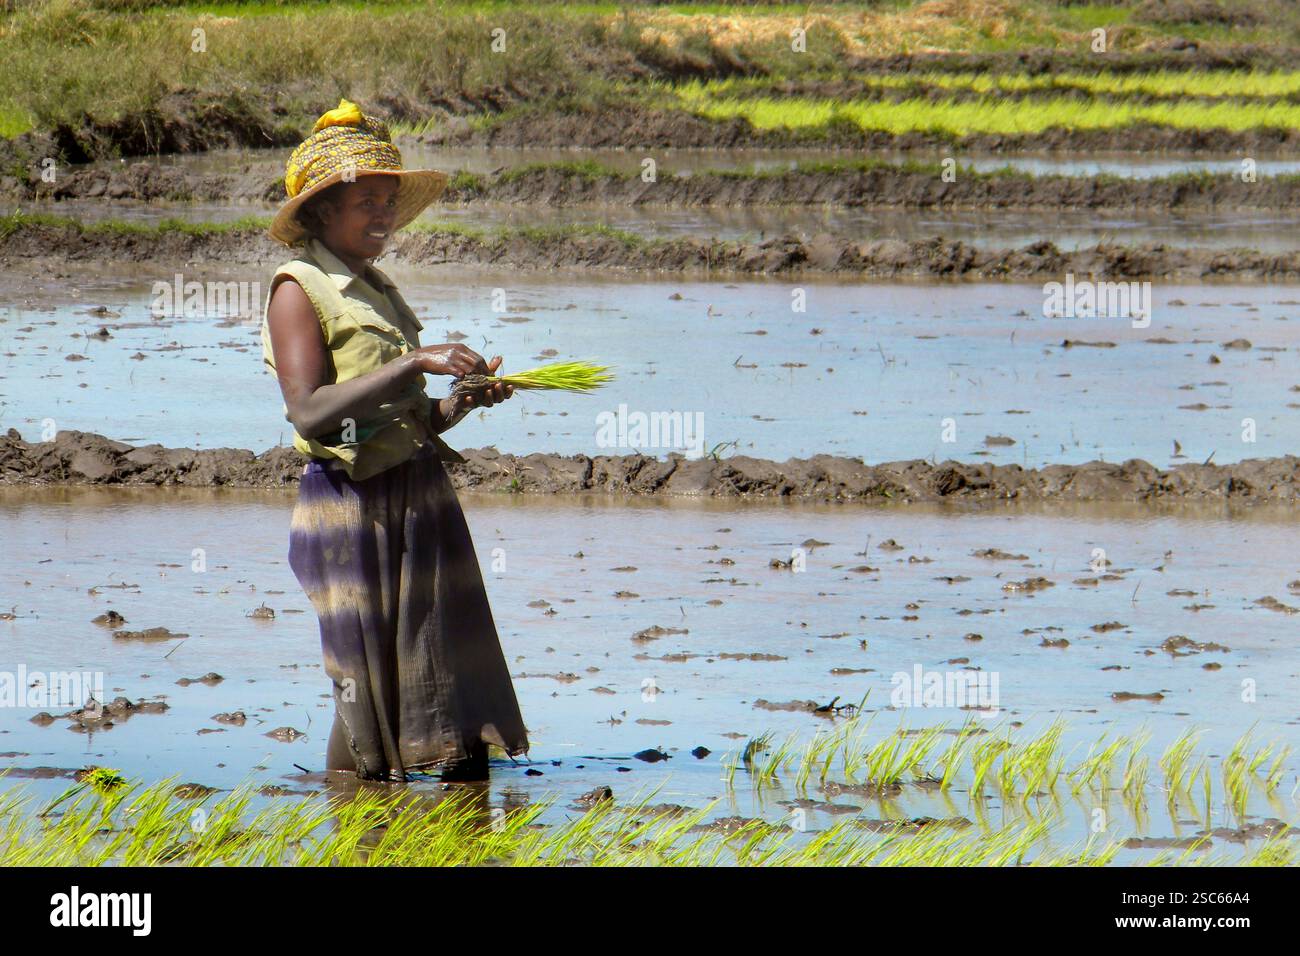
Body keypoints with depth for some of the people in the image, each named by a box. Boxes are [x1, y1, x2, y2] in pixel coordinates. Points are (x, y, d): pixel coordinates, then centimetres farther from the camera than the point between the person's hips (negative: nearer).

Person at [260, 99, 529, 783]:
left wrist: (466, 399, 2)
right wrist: (415, 362, -21)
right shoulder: (300, 289, -5)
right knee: (371, 695, -4)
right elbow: (309, 412, -18)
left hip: (420, 494, 7)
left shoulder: (378, 291, 19)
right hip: (352, 504, -7)